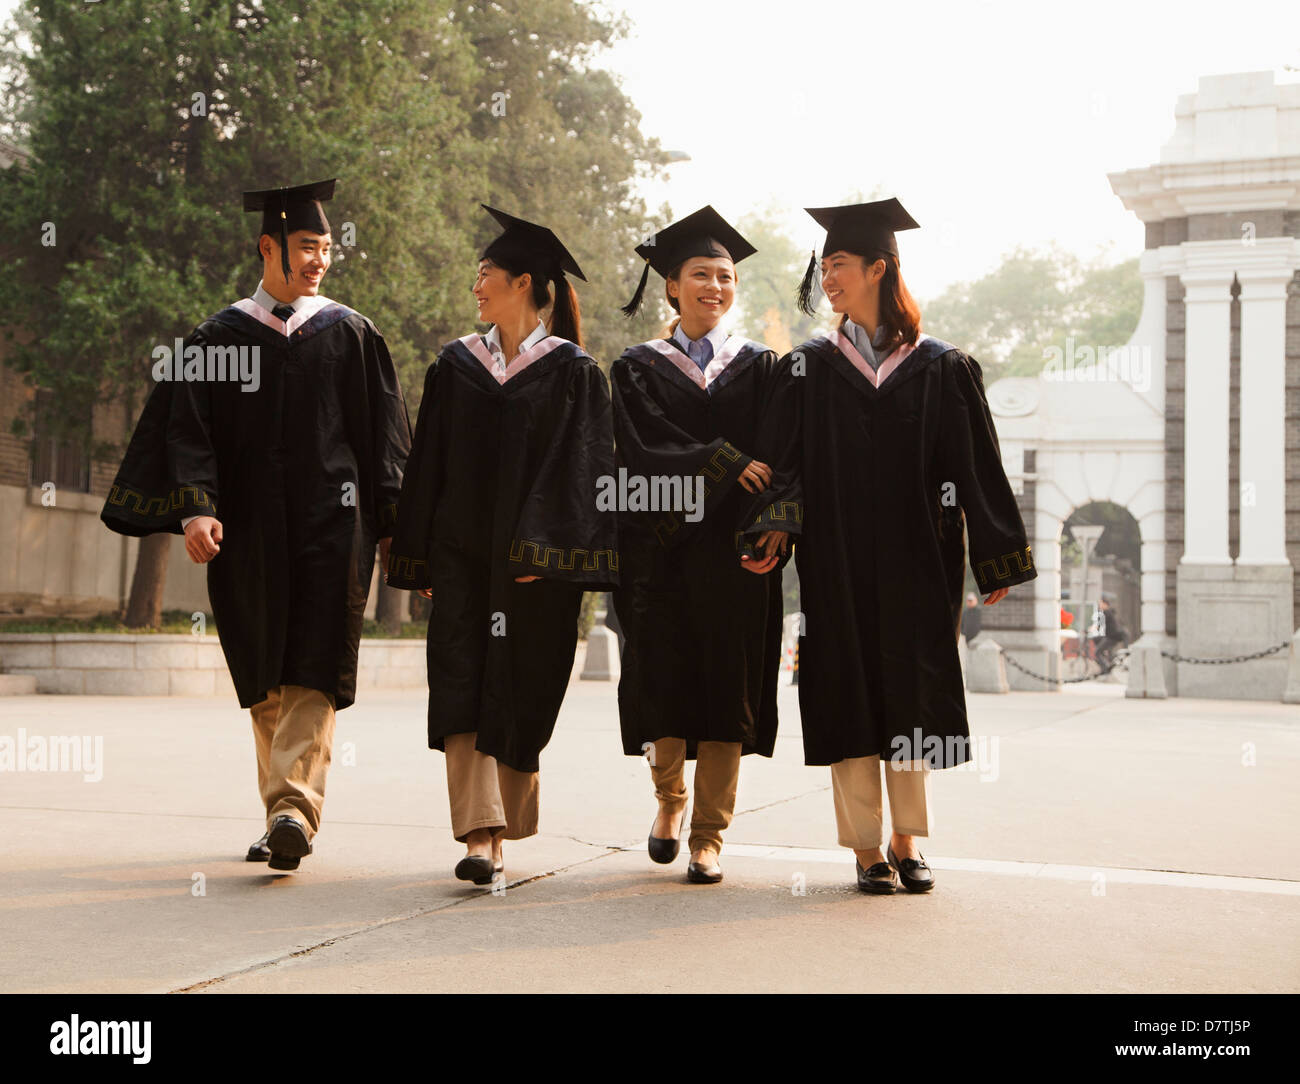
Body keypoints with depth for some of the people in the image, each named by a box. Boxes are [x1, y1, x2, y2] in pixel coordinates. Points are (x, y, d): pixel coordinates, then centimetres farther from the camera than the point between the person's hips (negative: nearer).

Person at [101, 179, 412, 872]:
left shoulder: (350, 335, 7)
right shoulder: (220, 338, 7)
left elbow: (384, 436, 7)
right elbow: (187, 430, 0)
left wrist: (396, 522, 0)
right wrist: (196, 507, -15)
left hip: (331, 526, -2)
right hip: (248, 530, 2)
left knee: (312, 672, -11)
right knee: (265, 681, 8)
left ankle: (295, 807, -19)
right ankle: (286, 816, 18)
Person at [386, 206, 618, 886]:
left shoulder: (570, 370, 1)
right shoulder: (456, 365, 11)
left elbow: (576, 465, -6)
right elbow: (428, 464, 12)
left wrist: (542, 548, -16)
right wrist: (418, 558, 8)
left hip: (536, 559, -2)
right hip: (462, 553, 3)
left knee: (520, 694, 3)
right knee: (463, 688, -10)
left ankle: (502, 824, 20)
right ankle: (478, 837, -14)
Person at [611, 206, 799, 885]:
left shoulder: (758, 368, 10)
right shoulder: (638, 369, 8)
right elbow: (645, 451, -7)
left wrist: (776, 522, -17)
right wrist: (723, 463, -18)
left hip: (735, 550, 1)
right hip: (662, 547, 0)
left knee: (727, 692, -1)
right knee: (663, 681, 0)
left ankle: (709, 836, 7)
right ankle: (669, 798, 27)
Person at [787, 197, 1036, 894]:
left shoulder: (941, 368, 3)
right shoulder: (811, 367, 5)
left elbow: (978, 468, 1)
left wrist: (997, 560, -2)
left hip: (916, 561, 0)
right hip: (837, 562, 1)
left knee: (911, 697, 4)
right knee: (850, 693, 1)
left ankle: (908, 841, 16)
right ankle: (866, 846, 8)